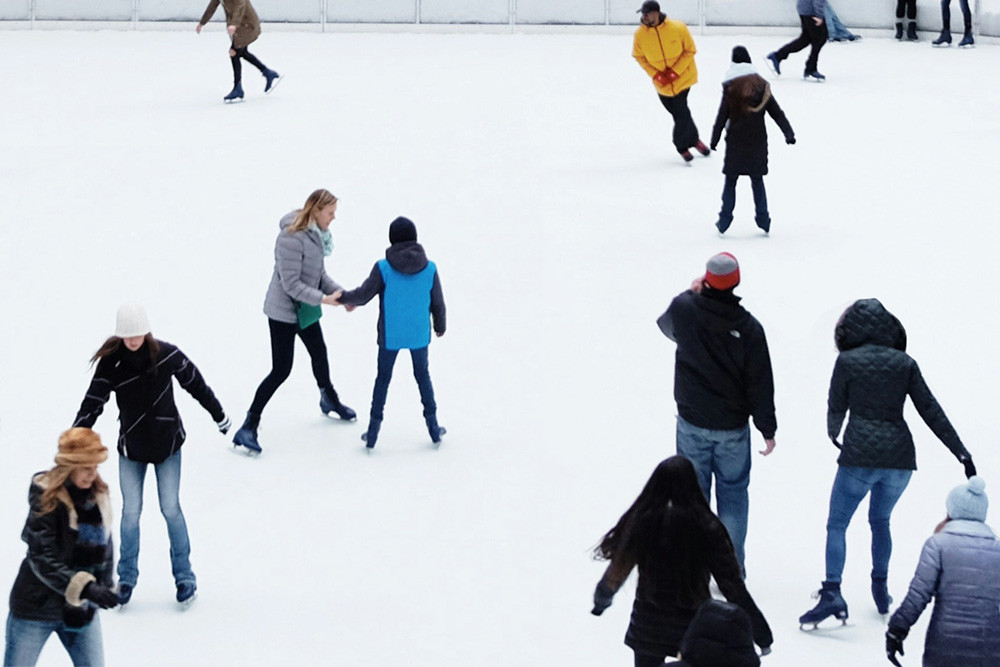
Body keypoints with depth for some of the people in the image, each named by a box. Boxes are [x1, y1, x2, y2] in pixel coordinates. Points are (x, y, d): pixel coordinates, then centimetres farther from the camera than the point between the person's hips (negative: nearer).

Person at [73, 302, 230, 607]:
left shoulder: (167, 355, -14)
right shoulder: (111, 363, -14)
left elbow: (196, 384, 1)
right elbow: (92, 402, -12)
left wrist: (218, 414, 12)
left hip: (167, 442, -1)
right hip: (131, 447, 1)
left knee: (170, 508, 1)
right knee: (130, 512, 3)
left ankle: (184, 576, 14)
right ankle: (127, 577, 20)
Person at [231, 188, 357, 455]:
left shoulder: (317, 233, 0)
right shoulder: (292, 238, -28)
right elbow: (291, 284, -27)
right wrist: (324, 299, -27)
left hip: (305, 309, 9)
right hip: (284, 310, -9)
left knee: (319, 355, 26)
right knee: (281, 370, -9)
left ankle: (330, 400, 54)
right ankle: (248, 429, -3)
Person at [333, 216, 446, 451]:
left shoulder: (383, 268, -15)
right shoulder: (430, 269, -8)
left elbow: (364, 295, -11)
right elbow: (437, 304, 0)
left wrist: (343, 297, 9)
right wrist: (440, 327, 18)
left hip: (390, 335, -1)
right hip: (419, 335, 1)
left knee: (383, 378, 13)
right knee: (422, 376, 19)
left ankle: (373, 433, 15)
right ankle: (433, 427, 25)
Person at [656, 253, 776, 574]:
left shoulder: (684, 308, -14)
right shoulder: (748, 327, -15)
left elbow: (666, 325, 13)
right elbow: (761, 384, -9)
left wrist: (691, 292, 17)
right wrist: (768, 429, 1)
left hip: (692, 423, 1)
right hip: (733, 427, -1)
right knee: (733, 494, 12)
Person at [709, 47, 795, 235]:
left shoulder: (730, 87, -8)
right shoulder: (761, 85, 1)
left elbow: (722, 116, -6)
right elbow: (776, 112, 3)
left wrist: (715, 139, 2)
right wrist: (789, 133, 5)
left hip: (736, 141, -3)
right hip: (758, 140, 3)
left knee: (730, 180, 6)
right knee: (757, 179, 13)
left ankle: (725, 220, 5)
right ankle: (763, 219, 13)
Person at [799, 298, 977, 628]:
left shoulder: (847, 361, -1)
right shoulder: (905, 363, 6)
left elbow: (836, 408, 7)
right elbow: (931, 411, 5)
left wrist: (834, 436, 30)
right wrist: (961, 452, 7)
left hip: (859, 455, -4)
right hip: (900, 456, 4)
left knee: (837, 524, 3)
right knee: (880, 521, 25)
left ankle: (832, 592, -13)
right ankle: (880, 589, 26)